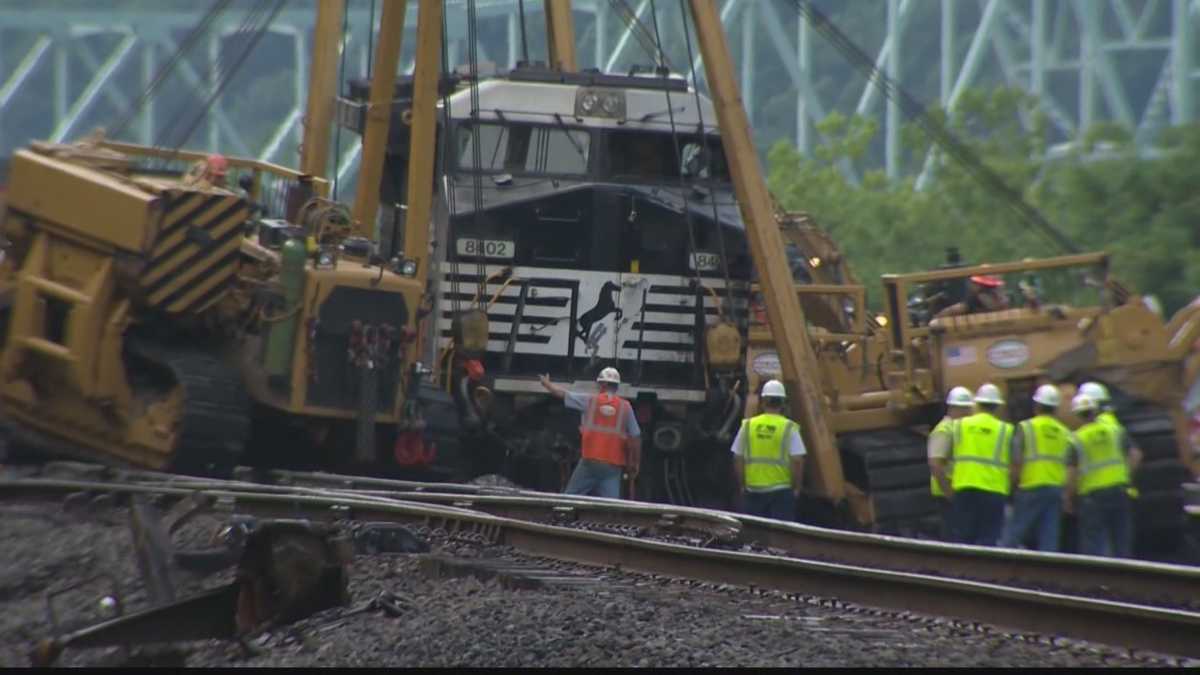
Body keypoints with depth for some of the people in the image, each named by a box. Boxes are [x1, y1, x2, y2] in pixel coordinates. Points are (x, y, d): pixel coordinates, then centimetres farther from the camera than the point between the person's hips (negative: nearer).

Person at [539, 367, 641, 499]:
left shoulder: (590, 401, 4)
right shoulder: (625, 407, 3)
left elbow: (562, 394, 15)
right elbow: (635, 437, 1)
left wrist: (547, 384, 35)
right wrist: (635, 465, 9)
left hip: (590, 461, 0)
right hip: (613, 466, 0)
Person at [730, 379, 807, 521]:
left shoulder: (747, 426, 3)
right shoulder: (789, 428, -6)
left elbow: (738, 460, 5)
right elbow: (797, 461, -10)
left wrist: (742, 486, 15)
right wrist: (796, 488, 1)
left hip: (753, 490, 3)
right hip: (781, 491, -3)